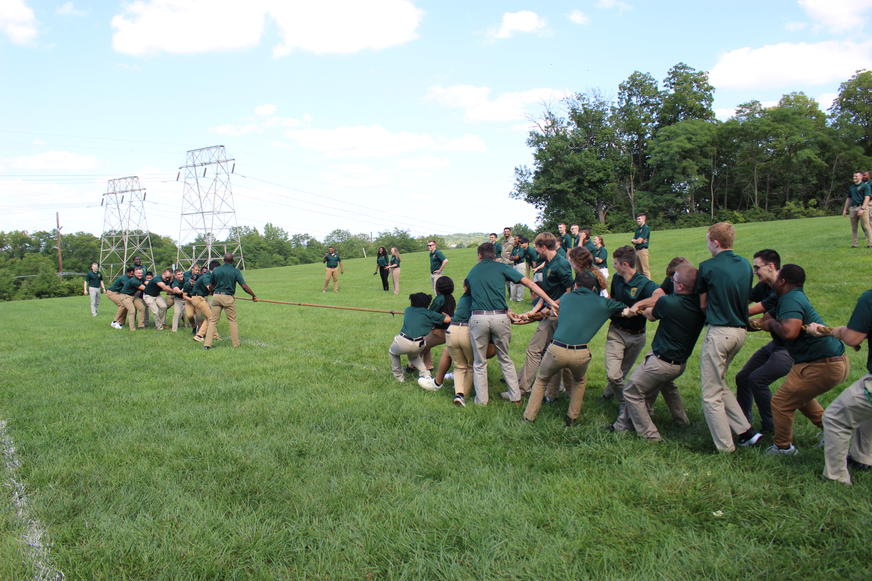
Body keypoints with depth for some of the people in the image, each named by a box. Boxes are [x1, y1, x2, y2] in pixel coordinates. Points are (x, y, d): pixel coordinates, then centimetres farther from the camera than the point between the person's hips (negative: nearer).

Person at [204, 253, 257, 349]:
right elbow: (244, 286, -10)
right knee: (232, 320, 9)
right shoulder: (235, 271, -4)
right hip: (228, 297, -3)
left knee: (213, 320, 7)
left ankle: (207, 344, 2)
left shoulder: (216, 270, 5)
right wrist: (253, 295, 1)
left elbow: (210, 286, 13)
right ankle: (235, 343, 12)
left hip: (216, 296, 3)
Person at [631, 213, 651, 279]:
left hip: (643, 250, -9)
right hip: (637, 250, 9)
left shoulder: (646, 228, -8)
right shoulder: (638, 229, 18)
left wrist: (634, 240, 7)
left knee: (645, 270, -9)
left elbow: (639, 241, -13)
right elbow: (633, 241, 14)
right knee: (638, 270, 11)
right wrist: (636, 241, -7)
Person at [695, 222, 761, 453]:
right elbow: (746, 298, 18)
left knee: (711, 393, 3)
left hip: (719, 332, -7)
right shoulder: (745, 265, 9)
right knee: (718, 384, 22)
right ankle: (746, 431, 18)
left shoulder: (708, 267, -10)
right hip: (741, 330, 8)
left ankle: (726, 448, 7)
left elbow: (703, 304, 0)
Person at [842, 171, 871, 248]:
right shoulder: (851, 187, 18)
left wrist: (862, 209, -20)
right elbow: (849, 198, 22)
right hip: (852, 208, 6)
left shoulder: (865, 186, -1)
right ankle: (853, 244, 9)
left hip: (862, 207, -6)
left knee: (865, 226, -8)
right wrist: (845, 209, 16)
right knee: (853, 227, 6)